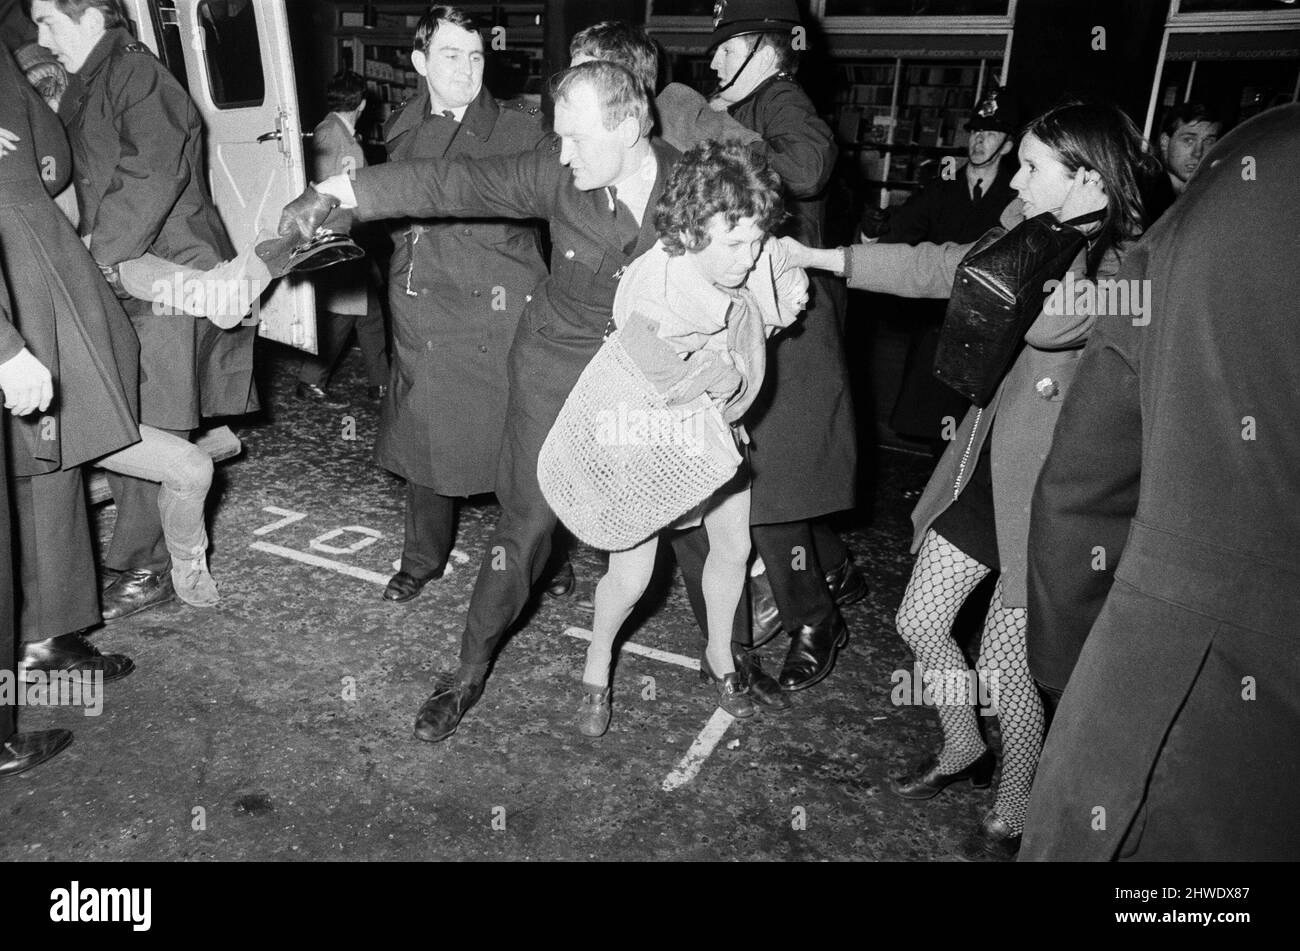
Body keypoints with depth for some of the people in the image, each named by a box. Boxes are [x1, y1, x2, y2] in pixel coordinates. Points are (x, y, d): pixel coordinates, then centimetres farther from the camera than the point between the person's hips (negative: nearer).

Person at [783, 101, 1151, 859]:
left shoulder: (1130, 262, -15)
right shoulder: (1032, 231, 5)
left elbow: (1048, 322, -32)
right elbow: (939, 266, 6)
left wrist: (1076, 228, -16)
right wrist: (814, 256, 2)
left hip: (1049, 484, -7)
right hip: (987, 461, 7)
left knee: (1004, 662, 3)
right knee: (920, 621, 14)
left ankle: (1012, 818, 30)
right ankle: (963, 750, 41)